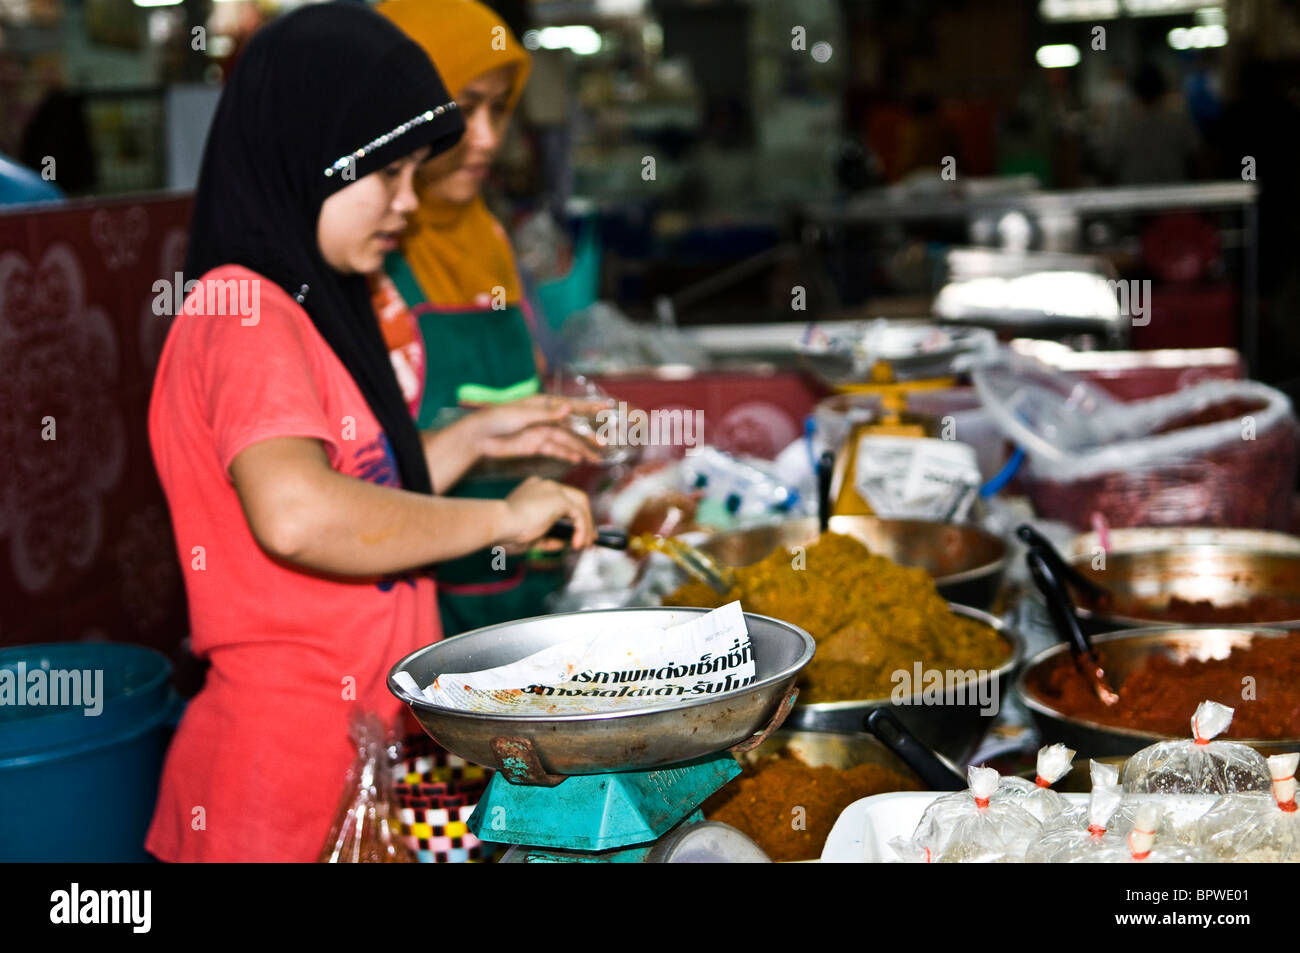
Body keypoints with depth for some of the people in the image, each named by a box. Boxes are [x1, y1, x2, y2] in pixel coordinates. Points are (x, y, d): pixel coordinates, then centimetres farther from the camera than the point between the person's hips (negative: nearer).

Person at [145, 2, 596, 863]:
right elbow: (295, 515, -35)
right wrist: (500, 518, -25)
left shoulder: (308, 308, 16)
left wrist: (473, 439, 14)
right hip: (288, 762, -10)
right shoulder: (246, 314, -17)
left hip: (358, 749, 10)